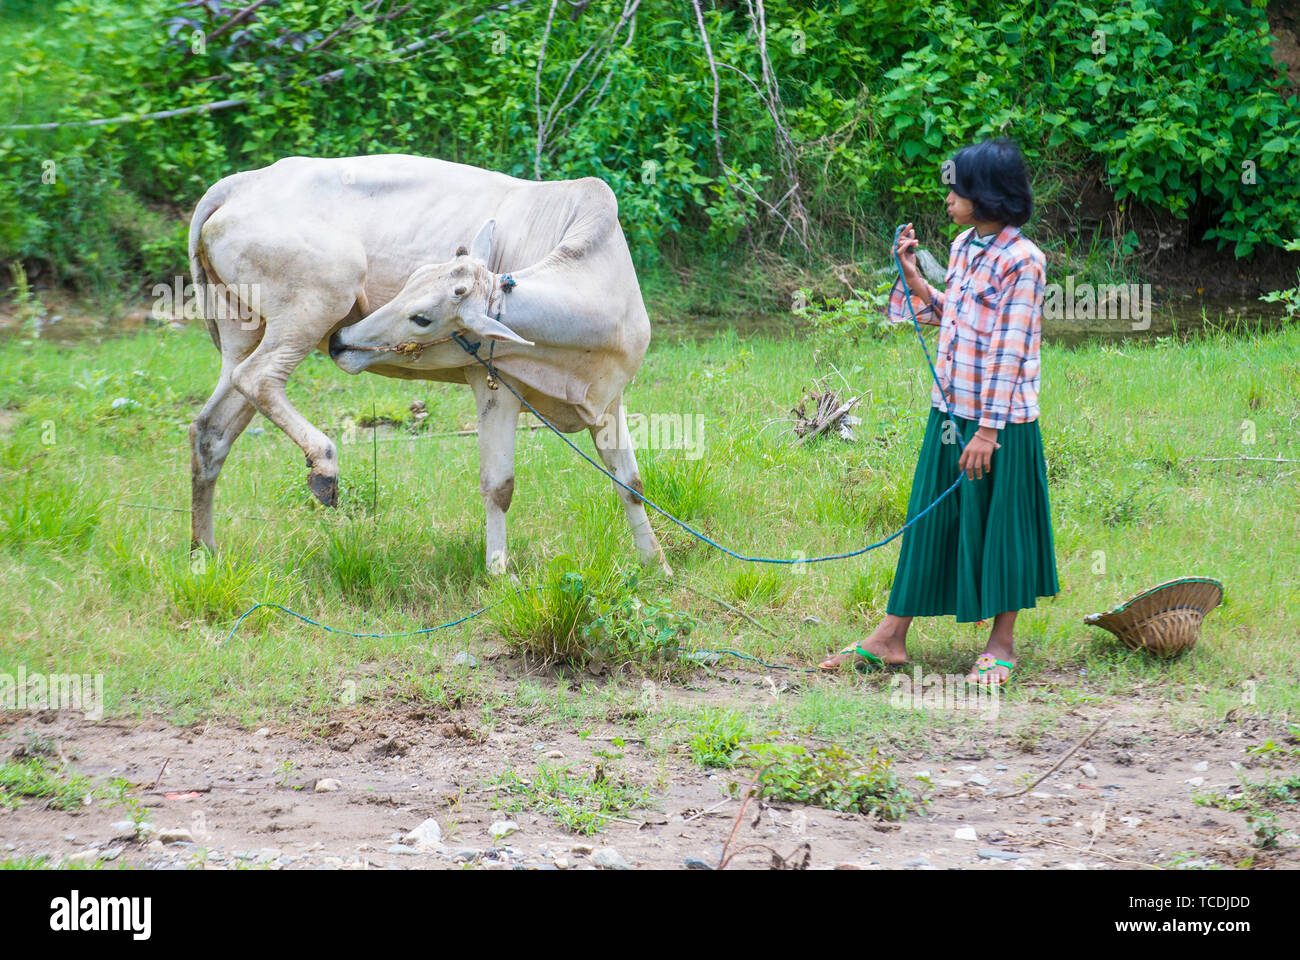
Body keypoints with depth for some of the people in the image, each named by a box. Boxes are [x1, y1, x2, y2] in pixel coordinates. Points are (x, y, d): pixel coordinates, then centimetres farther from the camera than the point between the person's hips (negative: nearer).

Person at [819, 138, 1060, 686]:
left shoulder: (1021, 260, -15)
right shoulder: (963, 247, 9)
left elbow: (1011, 352, -17)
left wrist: (987, 431, -18)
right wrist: (911, 272, 10)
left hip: (999, 420, -8)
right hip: (948, 412, 8)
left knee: (997, 524, 4)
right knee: (928, 520, 10)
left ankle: (1001, 645, 16)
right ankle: (890, 638, 14)